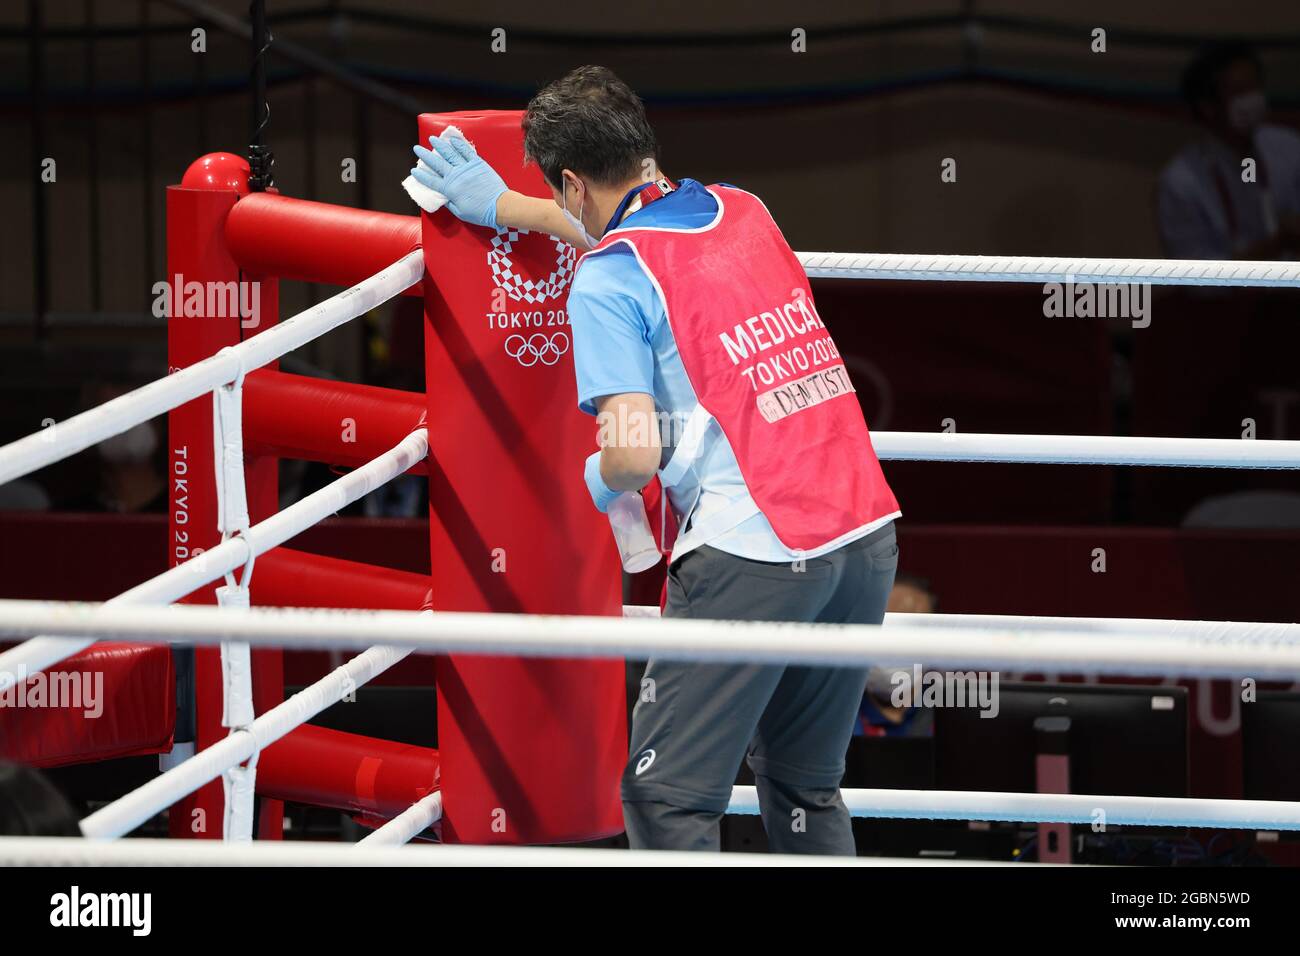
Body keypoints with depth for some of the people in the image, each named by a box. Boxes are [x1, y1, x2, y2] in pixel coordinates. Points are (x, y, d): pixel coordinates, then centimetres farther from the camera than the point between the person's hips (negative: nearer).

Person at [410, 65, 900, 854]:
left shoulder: (608, 283, -7)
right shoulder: (742, 211, 14)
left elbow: (635, 449, -15)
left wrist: (601, 481, 8)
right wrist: (502, 206, 46)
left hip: (754, 554, -7)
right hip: (868, 533, 7)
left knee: (668, 800, -1)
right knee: (807, 790, 19)